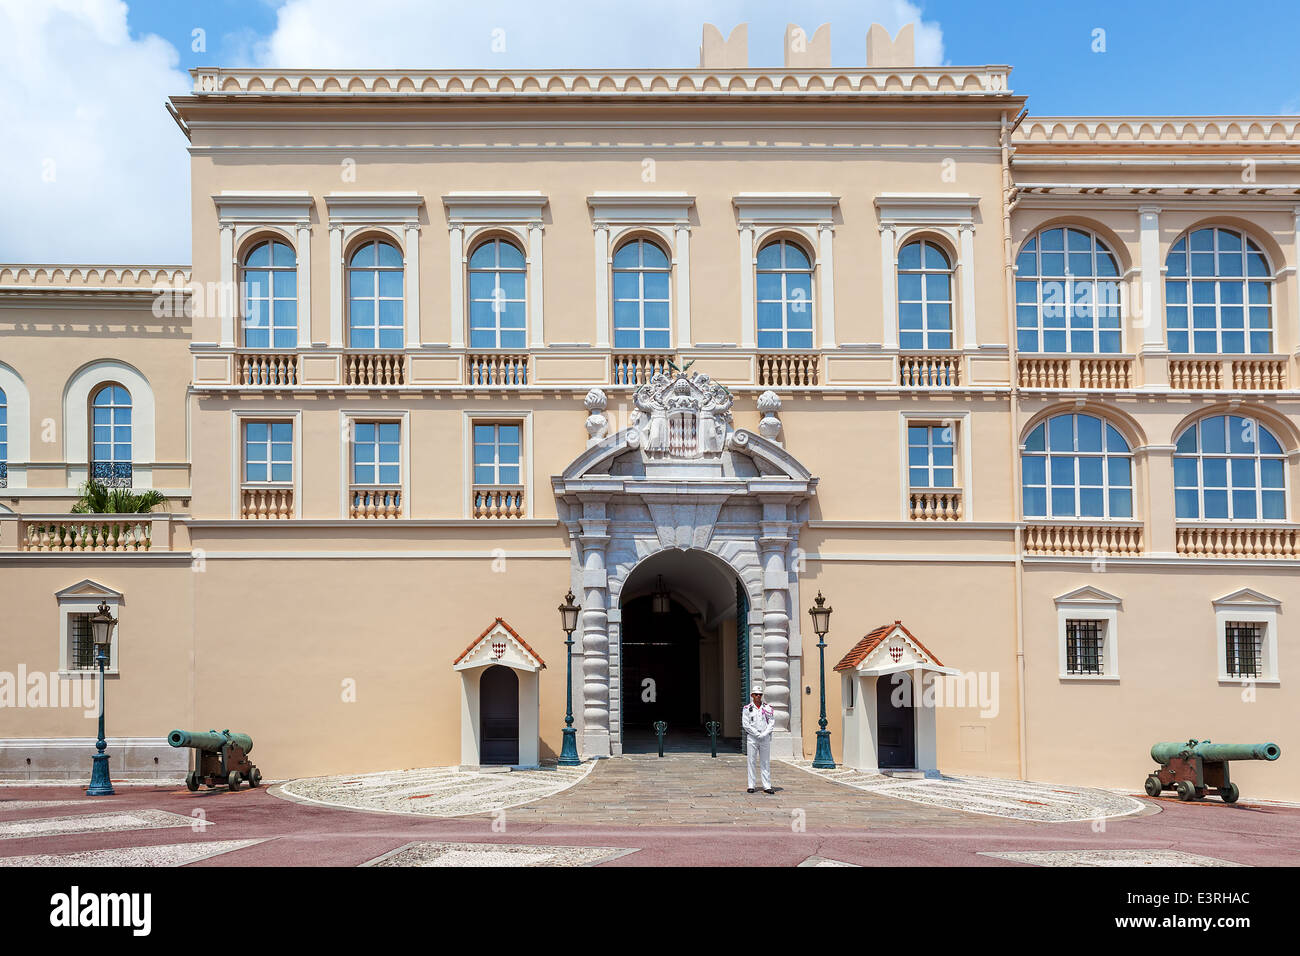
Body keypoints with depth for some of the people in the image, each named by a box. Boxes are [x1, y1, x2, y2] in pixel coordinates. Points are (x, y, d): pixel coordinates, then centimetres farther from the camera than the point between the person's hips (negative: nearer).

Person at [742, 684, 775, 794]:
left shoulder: (767, 708, 9)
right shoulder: (747, 708, 2)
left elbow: (772, 722, 2)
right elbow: (745, 724, -6)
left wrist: (764, 734, -12)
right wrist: (757, 734, -13)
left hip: (765, 738, 2)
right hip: (752, 738, -2)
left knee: (765, 762, 3)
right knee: (752, 762, -1)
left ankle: (767, 786, 3)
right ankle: (751, 786, 3)